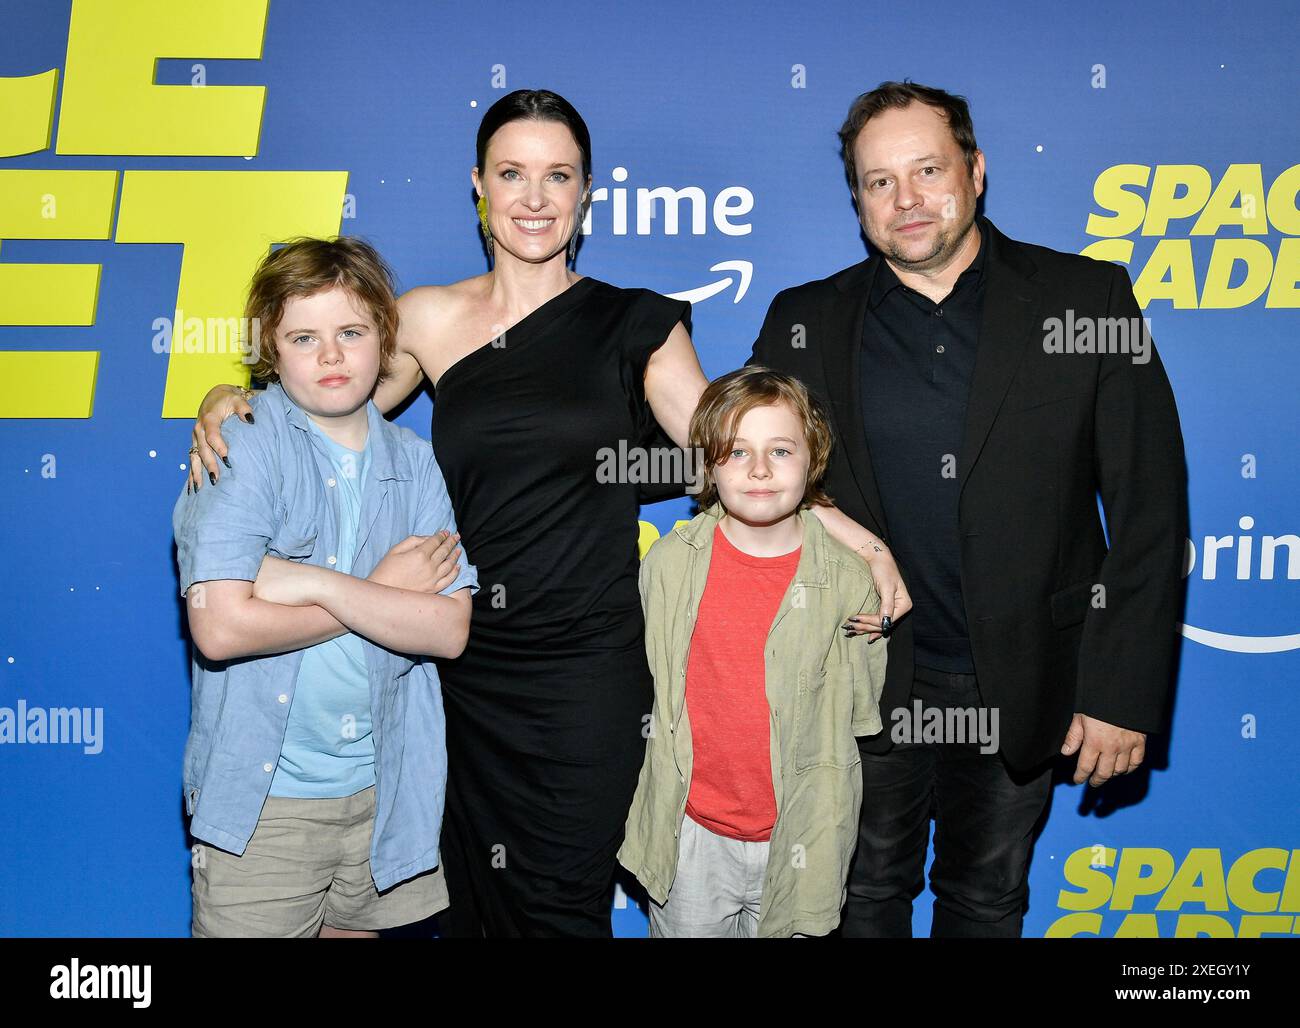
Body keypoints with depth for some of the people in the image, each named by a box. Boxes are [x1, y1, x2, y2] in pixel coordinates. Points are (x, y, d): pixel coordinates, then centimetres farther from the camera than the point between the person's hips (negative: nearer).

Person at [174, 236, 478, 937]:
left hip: (383, 789, 4)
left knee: (356, 927, 19)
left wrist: (315, 582, -19)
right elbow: (221, 627, -22)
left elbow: (450, 630, -9)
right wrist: (381, 591, -13)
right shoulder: (242, 447, -10)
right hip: (261, 796, -3)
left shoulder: (413, 463, 1)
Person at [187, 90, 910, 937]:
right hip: (465, 666, 2)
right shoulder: (431, 320, 5)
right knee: (470, 899, 14)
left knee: (561, 906, 6)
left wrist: (855, 536, -12)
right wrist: (229, 403, -2)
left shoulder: (633, 325, 1)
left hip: (587, 669, -2)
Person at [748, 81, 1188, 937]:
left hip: (1021, 688, 0)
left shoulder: (1088, 299, -5)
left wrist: (1125, 691, -10)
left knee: (988, 898, 20)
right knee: (867, 896, 18)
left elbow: (1150, 512, -6)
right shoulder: (805, 322, -1)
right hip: (862, 683, 1)